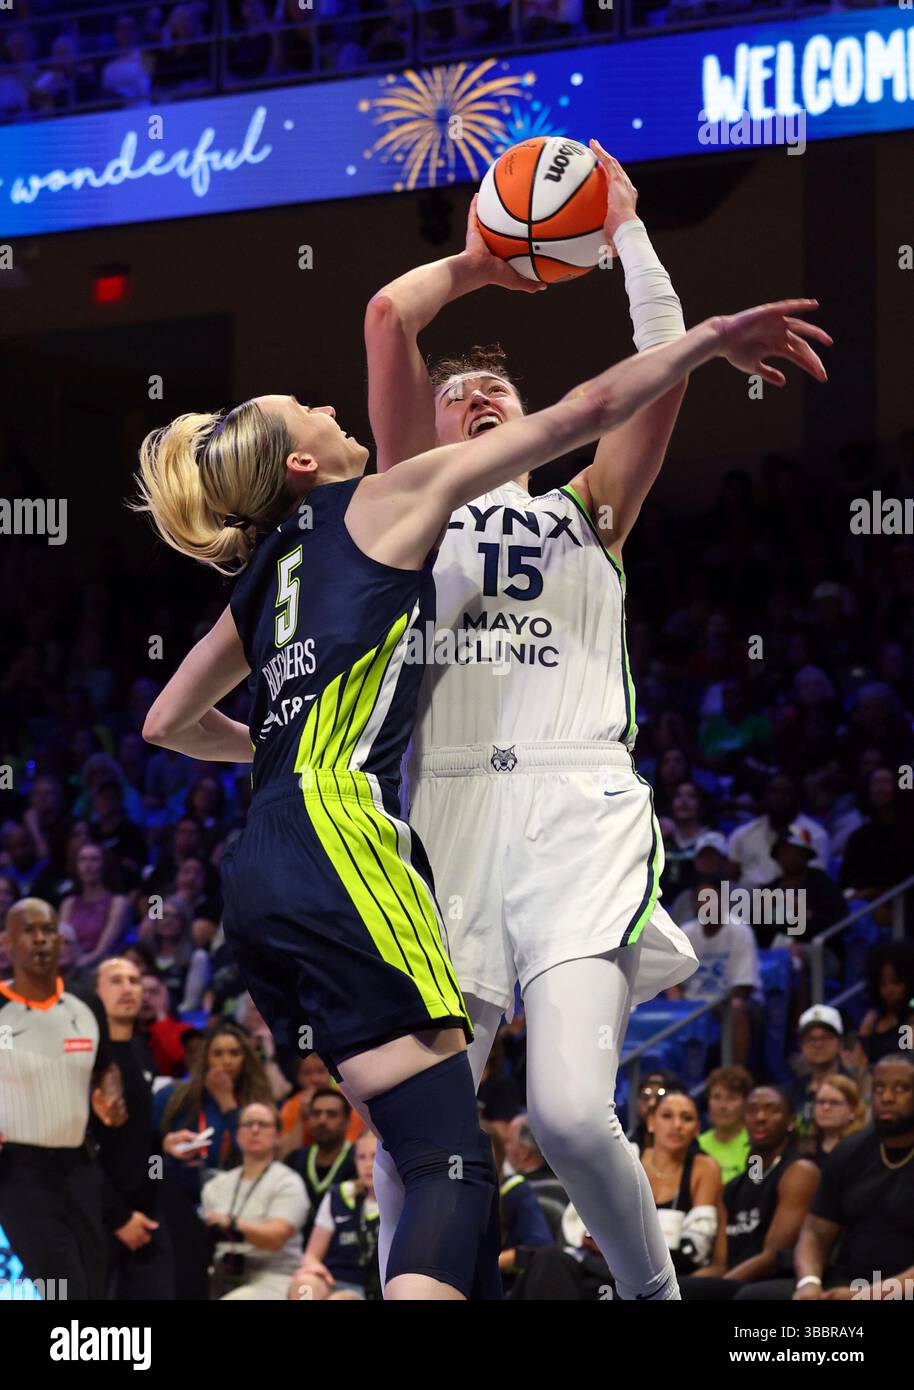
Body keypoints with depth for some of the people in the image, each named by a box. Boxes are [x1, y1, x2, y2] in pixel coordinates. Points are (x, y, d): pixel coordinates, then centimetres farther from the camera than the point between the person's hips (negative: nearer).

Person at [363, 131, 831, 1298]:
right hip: (448, 811, 1)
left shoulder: (589, 509, 23)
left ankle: (653, 1292, 4)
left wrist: (624, 231, 20)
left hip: (579, 811, -1)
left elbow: (665, 361, 12)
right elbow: (388, 315, 11)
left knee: (570, 1113, -20)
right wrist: (476, 264, 25)